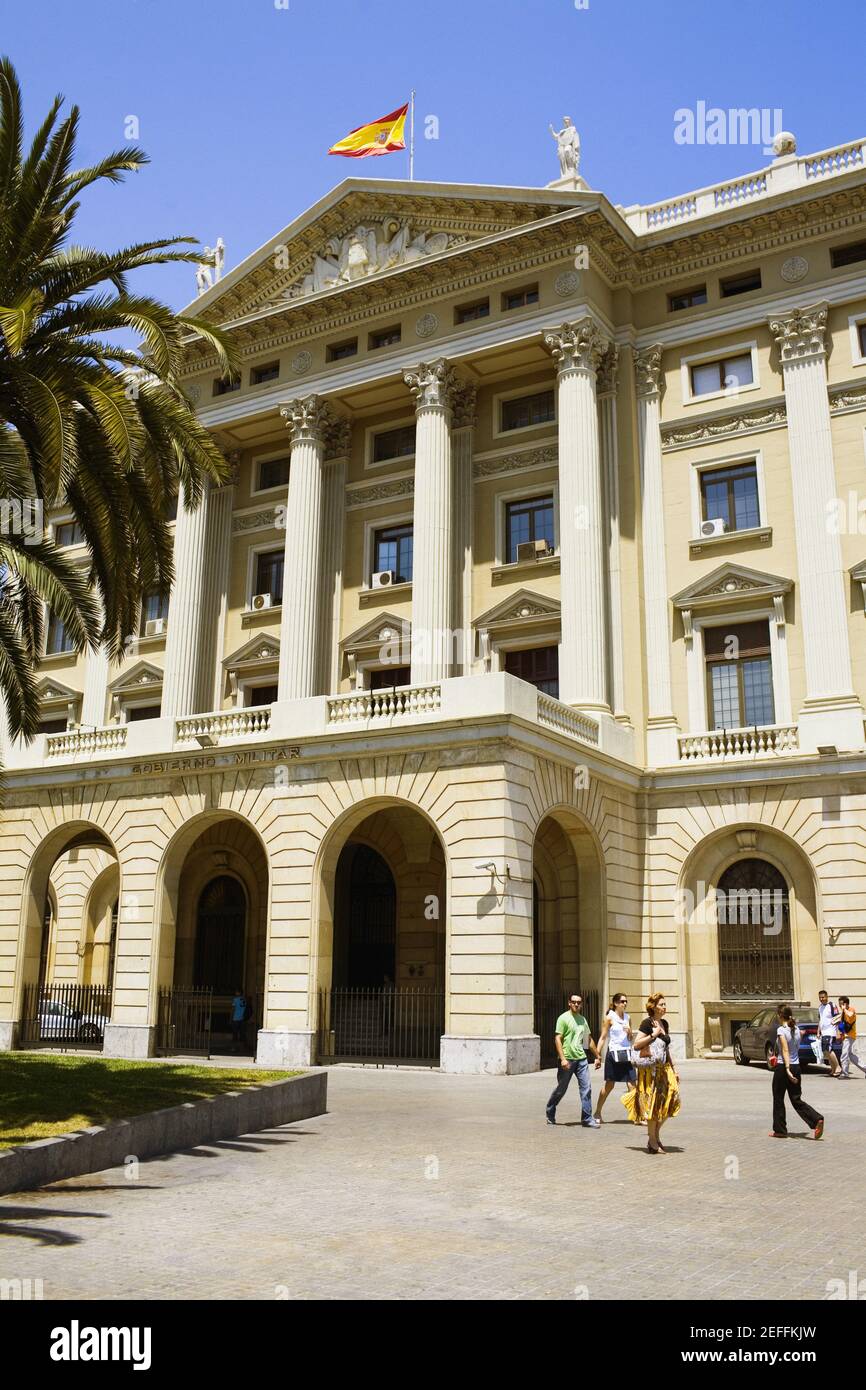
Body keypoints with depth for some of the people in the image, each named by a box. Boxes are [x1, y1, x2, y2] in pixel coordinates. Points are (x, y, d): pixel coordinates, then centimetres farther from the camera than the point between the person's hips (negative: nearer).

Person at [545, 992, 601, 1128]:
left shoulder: (582, 1019, 13)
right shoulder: (564, 1018, -6)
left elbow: (589, 1039, 22)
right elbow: (557, 1039, -11)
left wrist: (598, 1056, 20)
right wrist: (562, 1058, -19)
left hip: (581, 1058, 5)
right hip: (567, 1059, -5)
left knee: (586, 1088, -4)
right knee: (561, 1089, 5)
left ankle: (587, 1119, 1)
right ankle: (550, 1114, 25)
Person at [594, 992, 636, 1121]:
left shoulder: (627, 1018, 10)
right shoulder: (609, 1017, -4)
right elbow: (603, 1037, -3)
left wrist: (629, 1032, -4)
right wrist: (598, 1056, -6)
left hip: (626, 1053, 4)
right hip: (614, 1053, -4)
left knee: (632, 1084, -3)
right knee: (609, 1085, 4)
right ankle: (597, 1113, 20)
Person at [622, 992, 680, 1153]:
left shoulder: (664, 1023, 14)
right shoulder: (647, 1023, -9)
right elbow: (636, 1044, -14)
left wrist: (673, 1069, 19)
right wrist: (653, 1035, -18)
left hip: (664, 1068, 7)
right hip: (650, 1068, -7)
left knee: (669, 1102, 3)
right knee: (653, 1103, -4)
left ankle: (655, 1135, 20)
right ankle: (652, 1142, 6)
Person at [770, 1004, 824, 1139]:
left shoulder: (781, 1030, -14)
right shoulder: (796, 1029, 7)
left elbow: (785, 1050, -22)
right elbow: (797, 1047, 14)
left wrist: (787, 1069, -27)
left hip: (783, 1067, -6)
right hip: (796, 1067, 6)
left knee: (778, 1100, 9)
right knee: (796, 1100, 10)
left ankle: (780, 1130, 15)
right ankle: (817, 1120, -10)